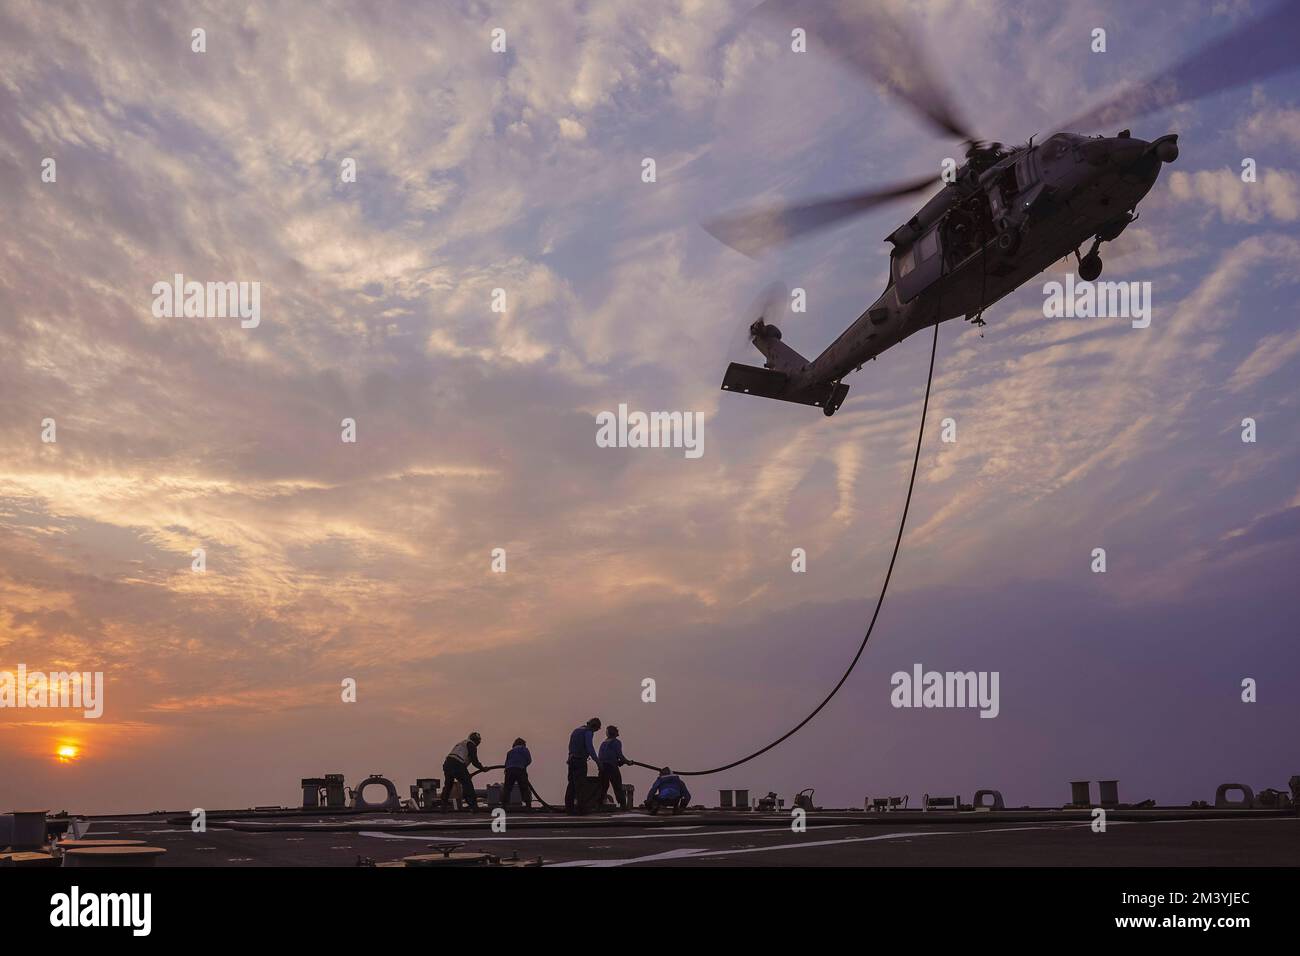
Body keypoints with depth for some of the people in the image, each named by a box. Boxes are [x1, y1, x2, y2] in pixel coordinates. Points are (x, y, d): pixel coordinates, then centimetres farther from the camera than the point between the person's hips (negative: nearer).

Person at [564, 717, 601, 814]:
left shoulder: (576, 731, 21)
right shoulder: (588, 732, -6)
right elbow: (589, 747, -15)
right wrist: (597, 760, -15)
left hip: (571, 759, 8)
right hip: (580, 760, -8)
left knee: (571, 784, 10)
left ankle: (568, 807, 11)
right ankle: (579, 808, -12)